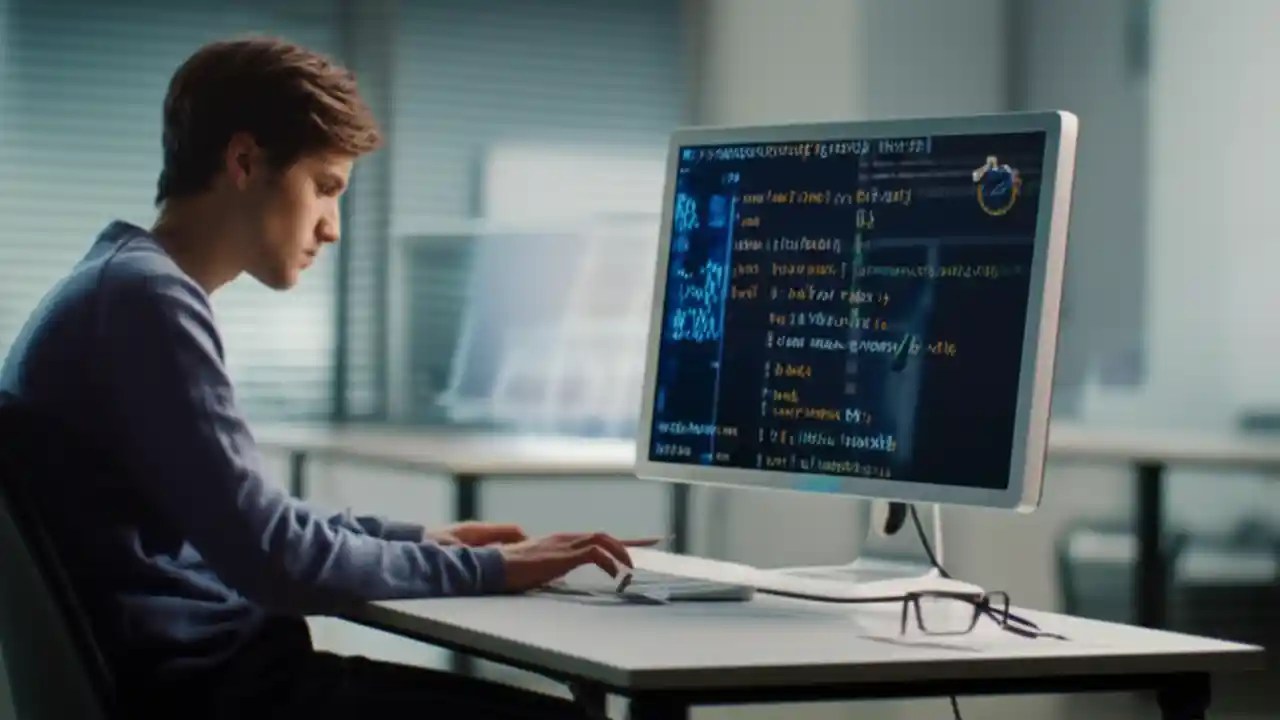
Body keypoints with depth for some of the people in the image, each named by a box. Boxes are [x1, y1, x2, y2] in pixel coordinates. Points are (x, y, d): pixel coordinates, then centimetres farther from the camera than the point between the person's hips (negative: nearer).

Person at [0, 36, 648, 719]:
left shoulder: (124, 286, 16)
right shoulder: (148, 296, -15)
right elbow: (271, 557, -19)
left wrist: (414, 539, 12)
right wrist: (485, 569, -9)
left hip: (193, 663, 10)